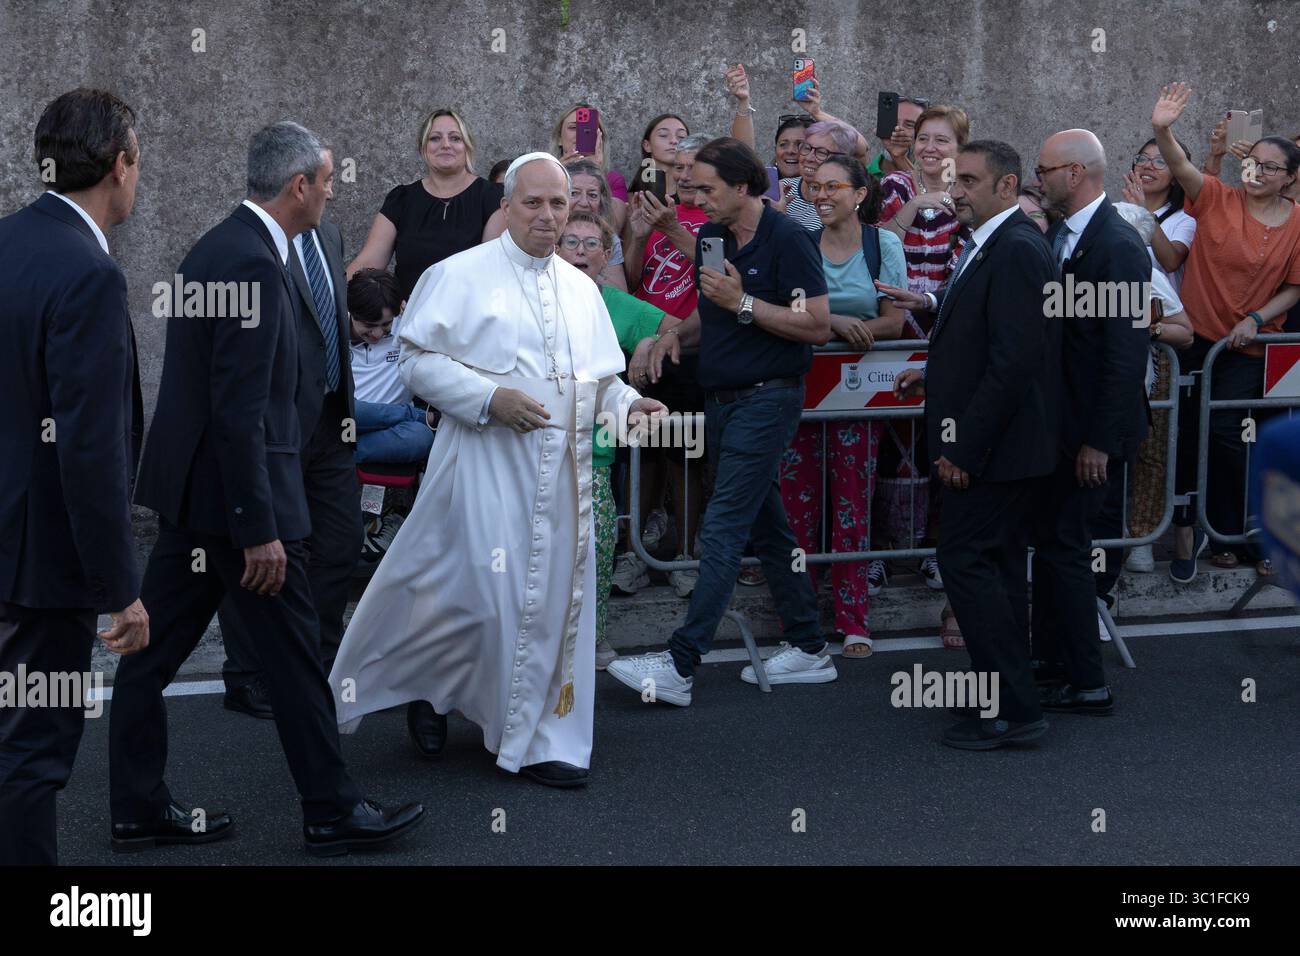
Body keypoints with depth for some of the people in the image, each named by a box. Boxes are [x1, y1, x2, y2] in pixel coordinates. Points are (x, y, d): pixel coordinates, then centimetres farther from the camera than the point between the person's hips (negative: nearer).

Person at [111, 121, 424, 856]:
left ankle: (139, 808, 20)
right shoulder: (256, 265, -21)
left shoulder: (218, 246, 10)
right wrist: (260, 530, -22)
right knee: (293, 651, 2)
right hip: (236, 491, -10)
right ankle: (332, 811, 14)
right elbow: (240, 411, -24)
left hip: (185, 485, 10)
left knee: (155, 649, 11)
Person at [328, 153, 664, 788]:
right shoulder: (461, 276, -4)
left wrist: (629, 404, -2)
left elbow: (599, 376, 19)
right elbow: (417, 358, -8)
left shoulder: (581, 289, 14)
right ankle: (424, 682, 19)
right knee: (484, 591, -8)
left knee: (556, 597, 7)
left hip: (563, 469, 6)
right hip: (487, 463, -6)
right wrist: (489, 398, -18)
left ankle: (541, 740, 19)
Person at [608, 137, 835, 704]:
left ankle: (681, 666, -14)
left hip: (766, 398, -9)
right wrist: (680, 335, 3)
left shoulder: (787, 239, -12)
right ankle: (808, 650, 21)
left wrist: (742, 302, -21)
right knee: (767, 528, 13)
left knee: (723, 530, -12)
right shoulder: (710, 238, 11)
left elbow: (818, 326, -17)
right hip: (722, 399, 9)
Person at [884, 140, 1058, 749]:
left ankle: (1012, 710, -5)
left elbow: (1014, 359, -24)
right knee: (997, 564, 15)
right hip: (995, 445, 11)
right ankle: (1011, 702, 24)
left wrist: (965, 446, -23)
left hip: (993, 445, -11)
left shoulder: (1017, 251, -18)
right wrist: (934, 377, 12)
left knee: (965, 560, -9)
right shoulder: (989, 246, 14)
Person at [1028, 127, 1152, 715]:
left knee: (1065, 545, -4)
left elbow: (1126, 352, -21)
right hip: (1055, 421, 9)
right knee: (1050, 539, 16)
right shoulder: (1056, 235, 8)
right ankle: (1052, 660, 28)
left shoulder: (1119, 246, -19)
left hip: (1090, 425, -9)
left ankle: (1087, 684, 6)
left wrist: (1100, 441, -22)